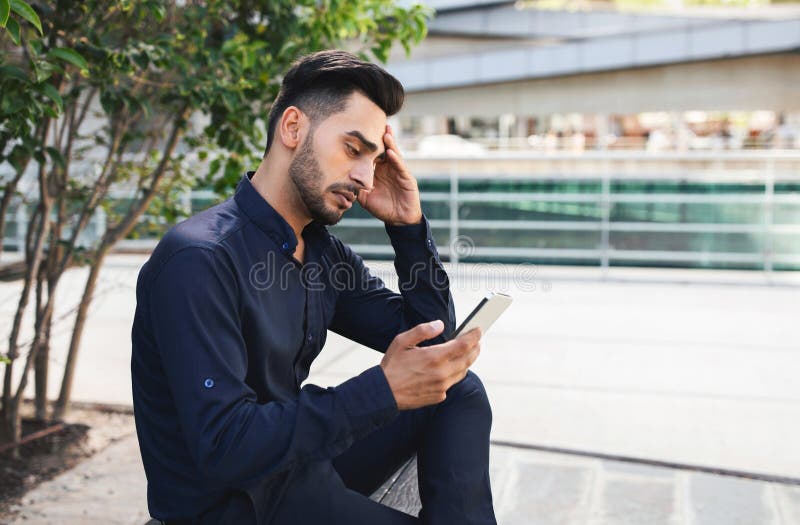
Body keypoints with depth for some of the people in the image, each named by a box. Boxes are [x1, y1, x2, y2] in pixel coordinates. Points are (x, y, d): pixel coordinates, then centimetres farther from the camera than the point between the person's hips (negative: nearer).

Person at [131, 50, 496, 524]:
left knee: (458, 387, 4)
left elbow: (427, 337, 9)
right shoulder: (200, 260, -24)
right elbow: (223, 449, -30)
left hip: (299, 454, 9)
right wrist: (382, 390, -31)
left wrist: (409, 226, -4)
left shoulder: (323, 251, 3)